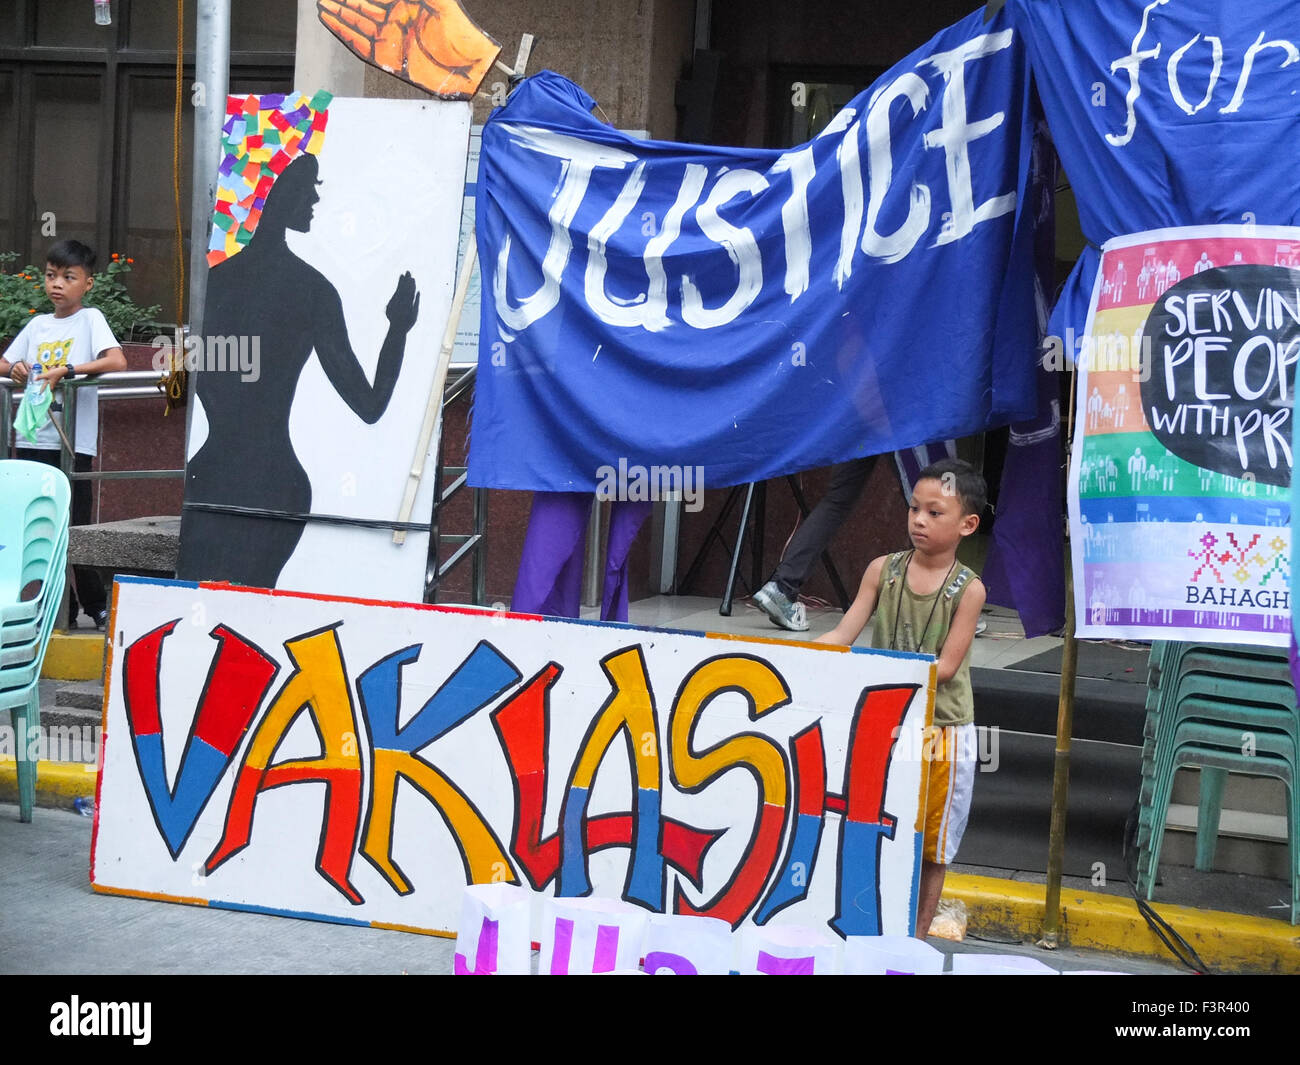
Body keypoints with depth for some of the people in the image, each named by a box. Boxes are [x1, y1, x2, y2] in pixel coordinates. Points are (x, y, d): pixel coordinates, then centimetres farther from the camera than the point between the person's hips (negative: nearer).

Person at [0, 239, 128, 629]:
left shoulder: (90, 319, -1)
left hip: (73, 442, -5)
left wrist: (66, 370, -22)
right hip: (33, 440, 5)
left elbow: (116, 362, -16)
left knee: (73, 529, -5)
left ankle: (95, 605, 9)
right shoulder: (37, 325, 14)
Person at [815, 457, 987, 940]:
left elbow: (946, 665, -14)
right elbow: (842, 635, -3)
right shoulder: (883, 570, 0)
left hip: (941, 727, -2)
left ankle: (916, 938, 19)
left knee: (930, 844, 8)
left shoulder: (968, 589, -9)